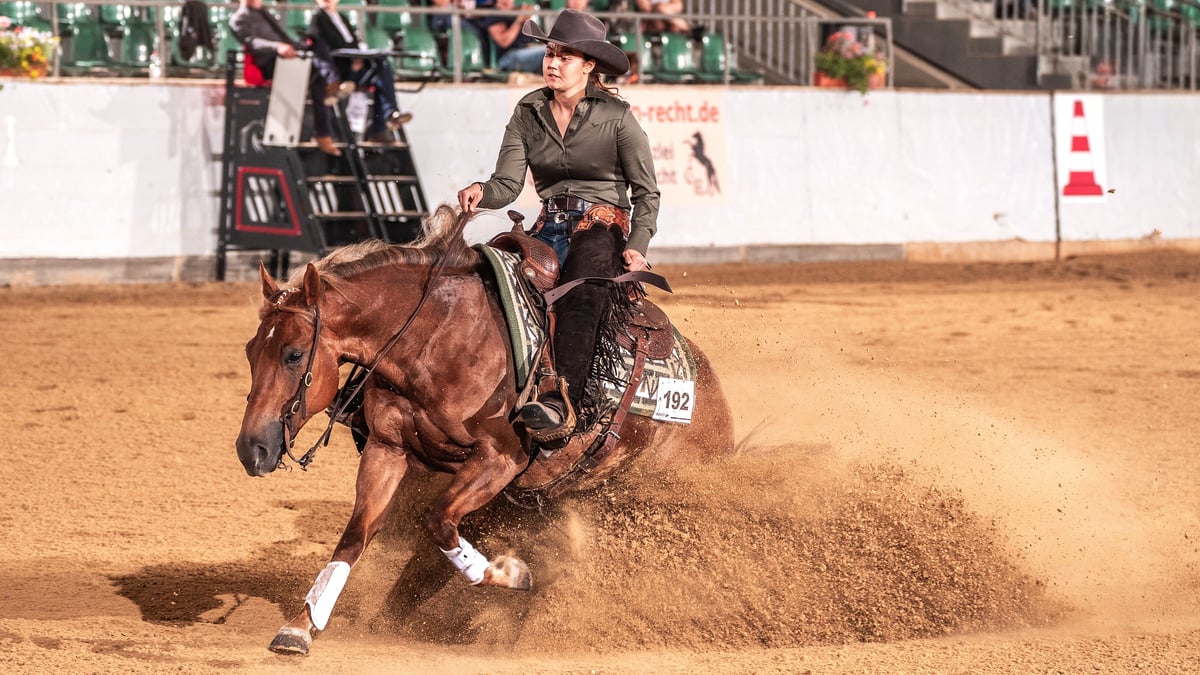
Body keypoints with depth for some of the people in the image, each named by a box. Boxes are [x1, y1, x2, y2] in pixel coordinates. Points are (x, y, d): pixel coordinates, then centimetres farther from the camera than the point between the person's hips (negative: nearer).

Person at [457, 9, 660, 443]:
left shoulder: (616, 117, -2)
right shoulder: (528, 114, 9)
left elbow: (646, 191, 3)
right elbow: (508, 183, 3)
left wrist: (637, 246, -11)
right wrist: (481, 193, -21)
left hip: (604, 228, -5)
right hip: (550, 229, 5)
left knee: (579, 300, -36)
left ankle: (561, 404, -54)